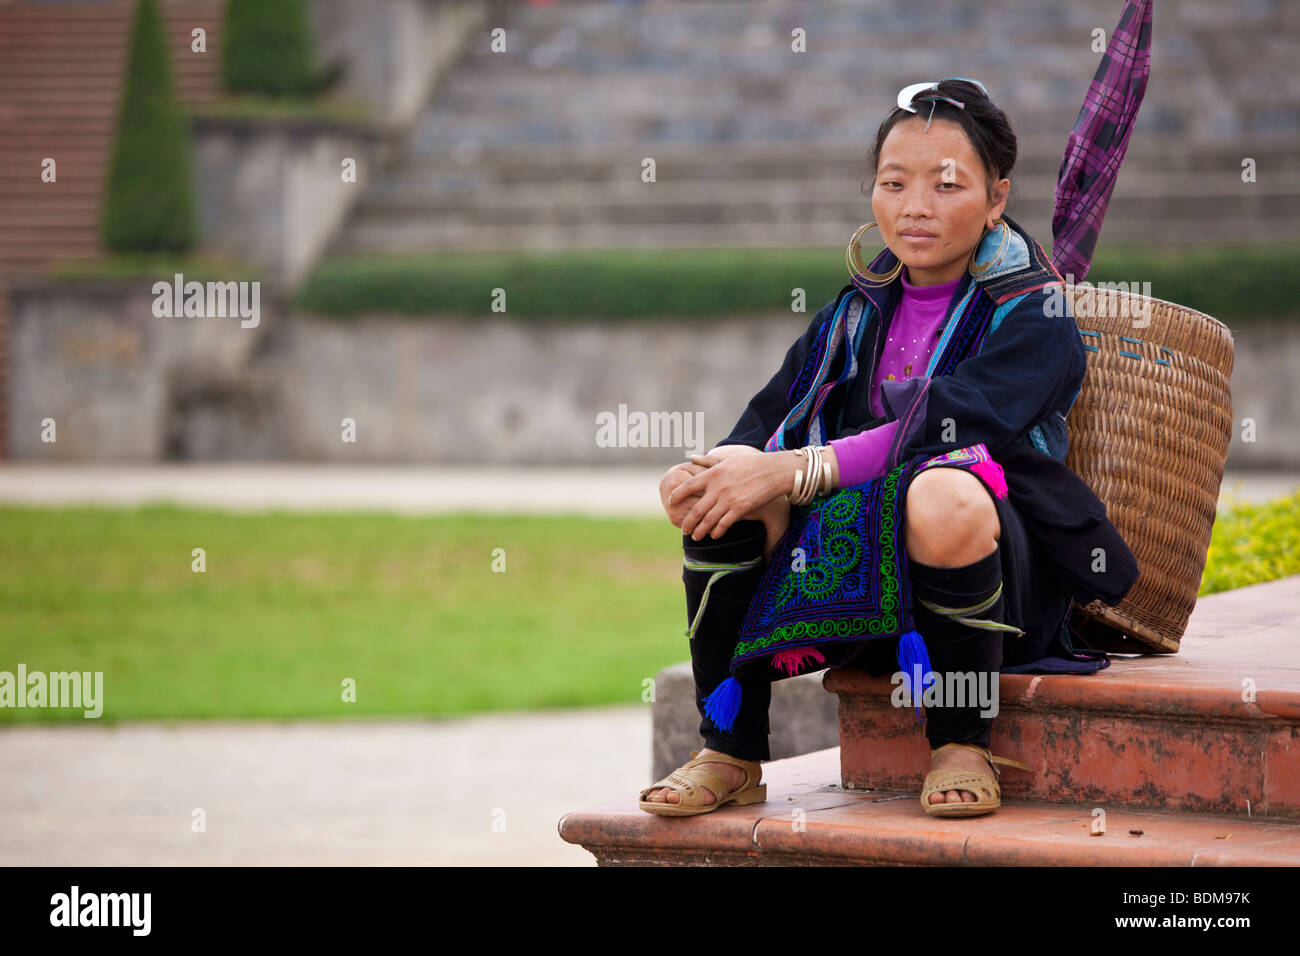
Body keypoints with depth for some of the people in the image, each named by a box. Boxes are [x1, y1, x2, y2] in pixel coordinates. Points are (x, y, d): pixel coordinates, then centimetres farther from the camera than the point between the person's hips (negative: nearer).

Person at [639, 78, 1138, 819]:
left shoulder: (1033, 319, -5)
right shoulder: (858, 313, 15)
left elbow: (943, 433, -21)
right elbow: (771, 422, 5)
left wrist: (795, 471, -27)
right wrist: (707, 470, -18)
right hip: (866, 579, 6)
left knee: (942, 494, -39)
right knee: (713, 484, -15)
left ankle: (962, 746, -19)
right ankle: (730, 755, -10)